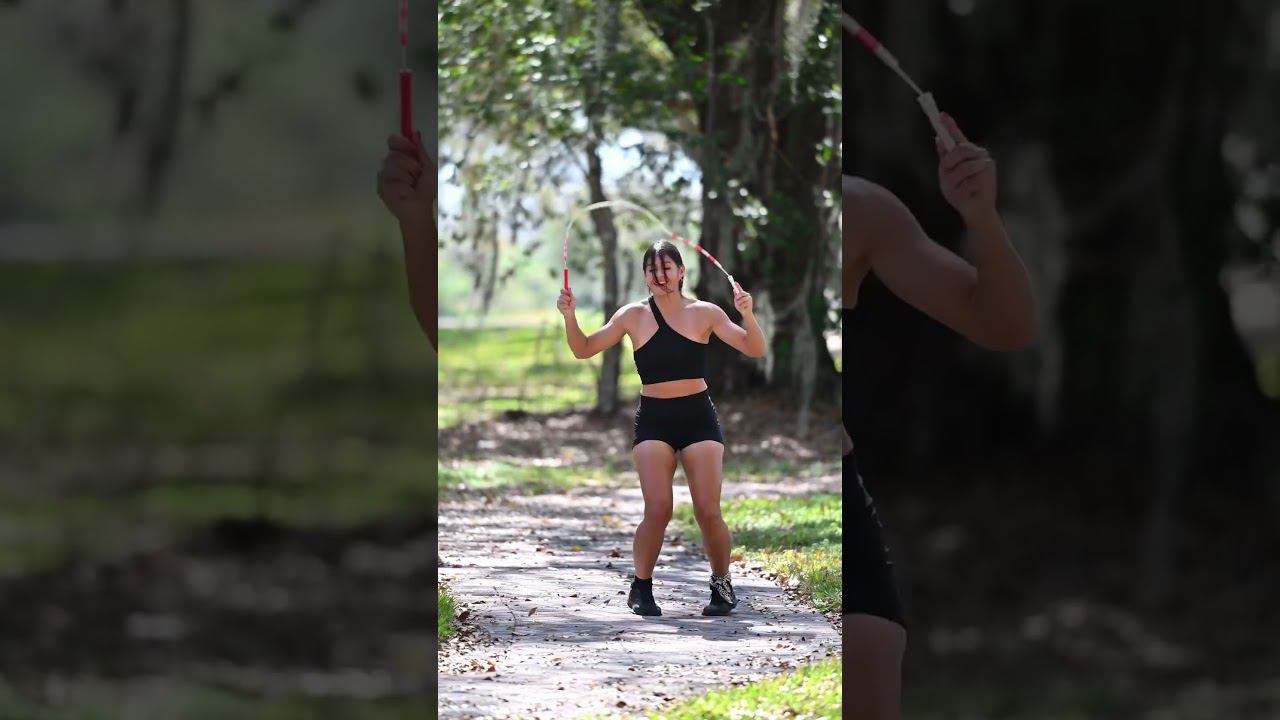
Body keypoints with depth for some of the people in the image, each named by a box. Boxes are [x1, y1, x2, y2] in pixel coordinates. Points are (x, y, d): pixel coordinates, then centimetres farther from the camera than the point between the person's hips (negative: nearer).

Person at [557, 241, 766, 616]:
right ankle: (641, 588, 5)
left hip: (698, 416, 0)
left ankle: (722, 585, 16)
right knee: (658, 511, -13)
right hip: (653, 420, 0)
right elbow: (584, 350, 10)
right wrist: (570, 317, -8)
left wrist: (747, 315, -20)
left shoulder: (704, 313, 2)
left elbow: (754, 350, -1)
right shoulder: (633, 316, 5)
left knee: (708, 512, -6)